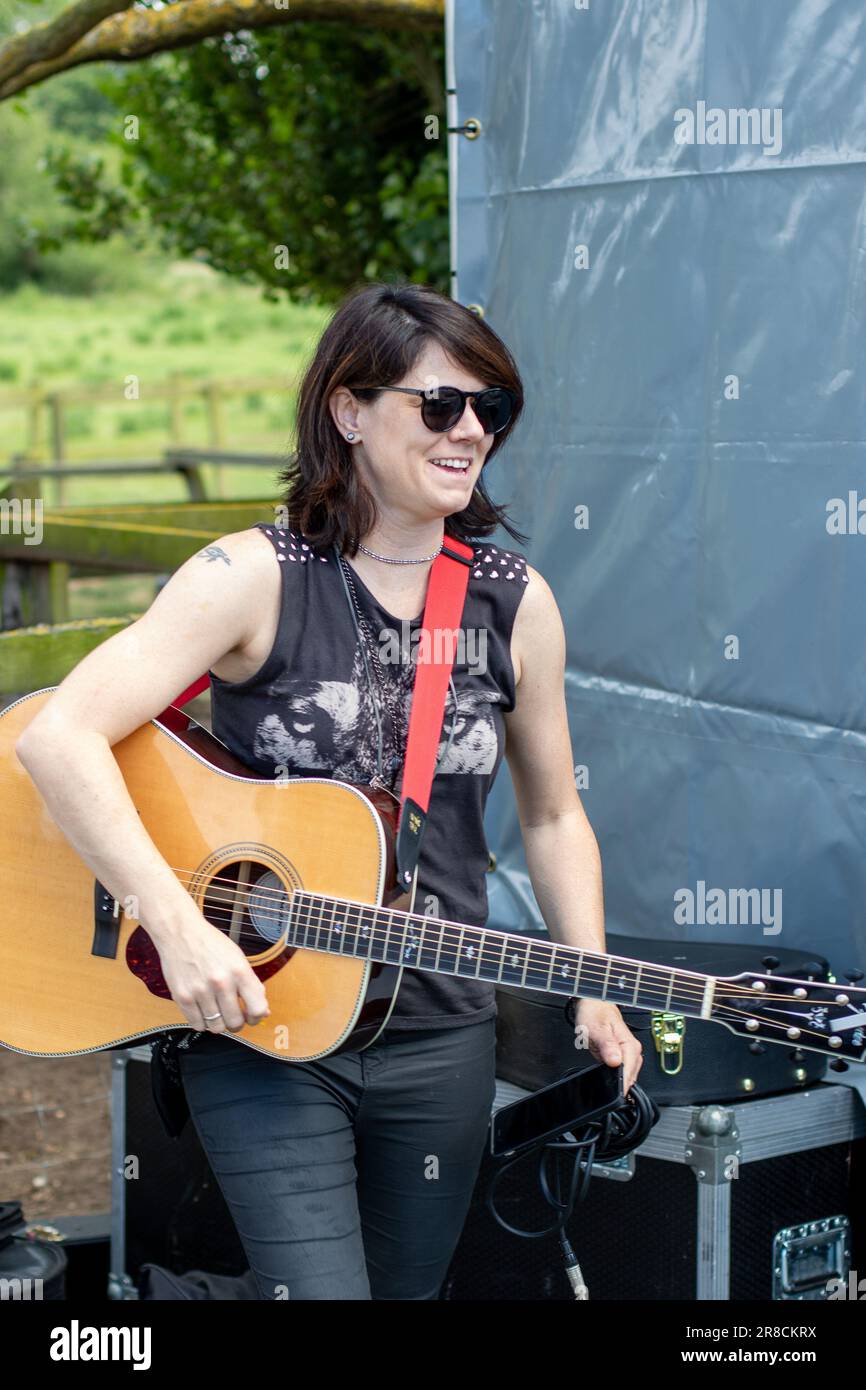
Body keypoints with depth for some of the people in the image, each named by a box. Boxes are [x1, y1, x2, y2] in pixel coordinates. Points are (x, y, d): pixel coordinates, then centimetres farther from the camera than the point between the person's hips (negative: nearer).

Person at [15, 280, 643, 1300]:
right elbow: (56, 738, -19)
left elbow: (551, 814, 14)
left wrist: (594, 994, 5)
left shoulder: (516, 603, 2)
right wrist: (180, 927, -27)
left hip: (439, 1035, 4)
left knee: (407, 1283, 17)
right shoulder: (253, 578, -11)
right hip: (257, 1025, -4)